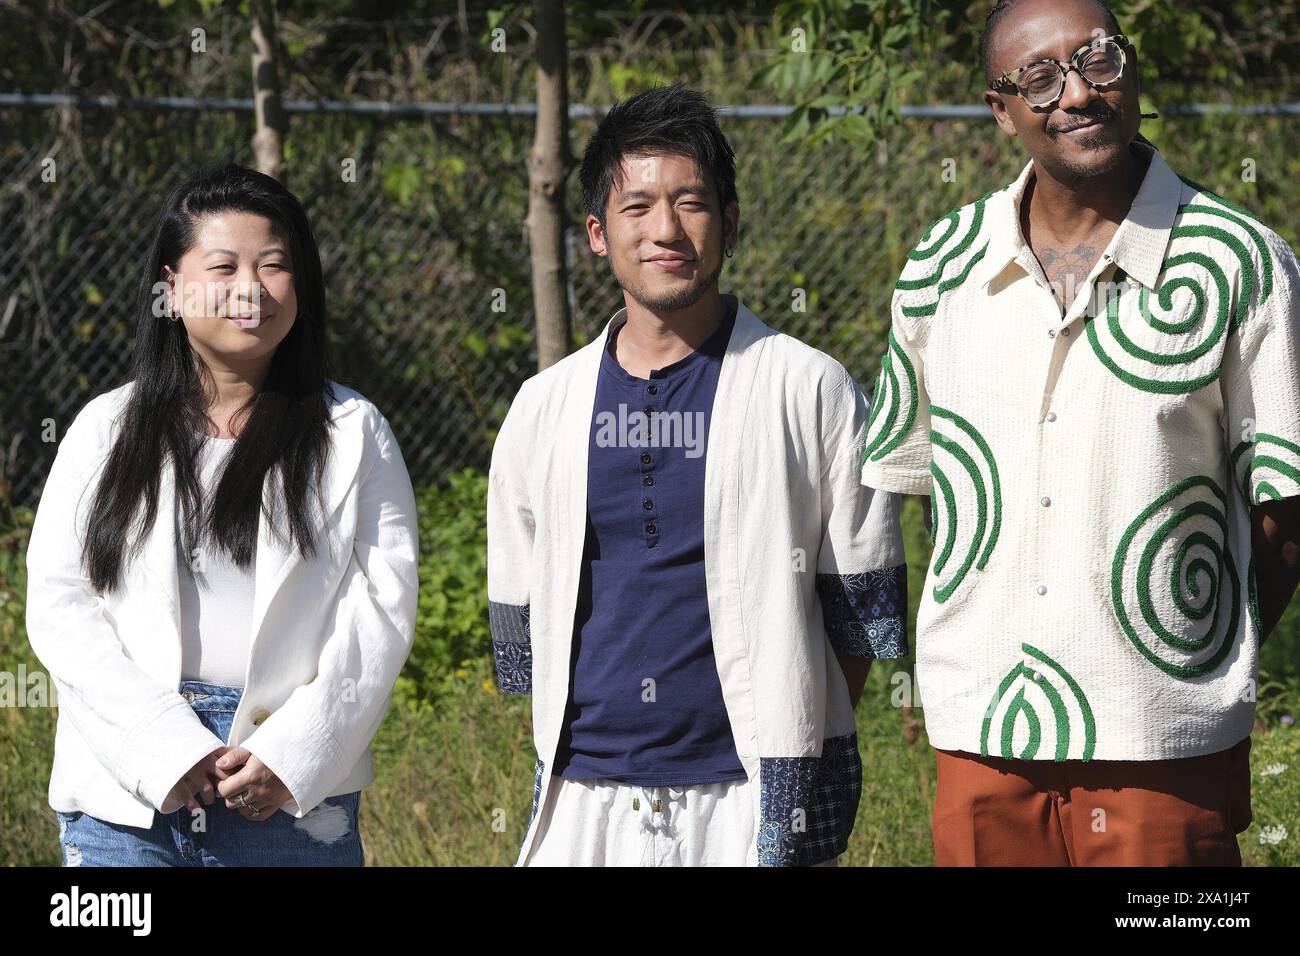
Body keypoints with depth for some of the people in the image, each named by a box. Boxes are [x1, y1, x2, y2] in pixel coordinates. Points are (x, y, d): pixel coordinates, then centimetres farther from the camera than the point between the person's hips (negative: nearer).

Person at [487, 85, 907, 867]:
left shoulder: (809, 391, 1)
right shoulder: (545, 409, 10)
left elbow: (862, 614, 3)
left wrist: (795, 761, -1)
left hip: (753, 802, -2)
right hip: (585, 803, 3)